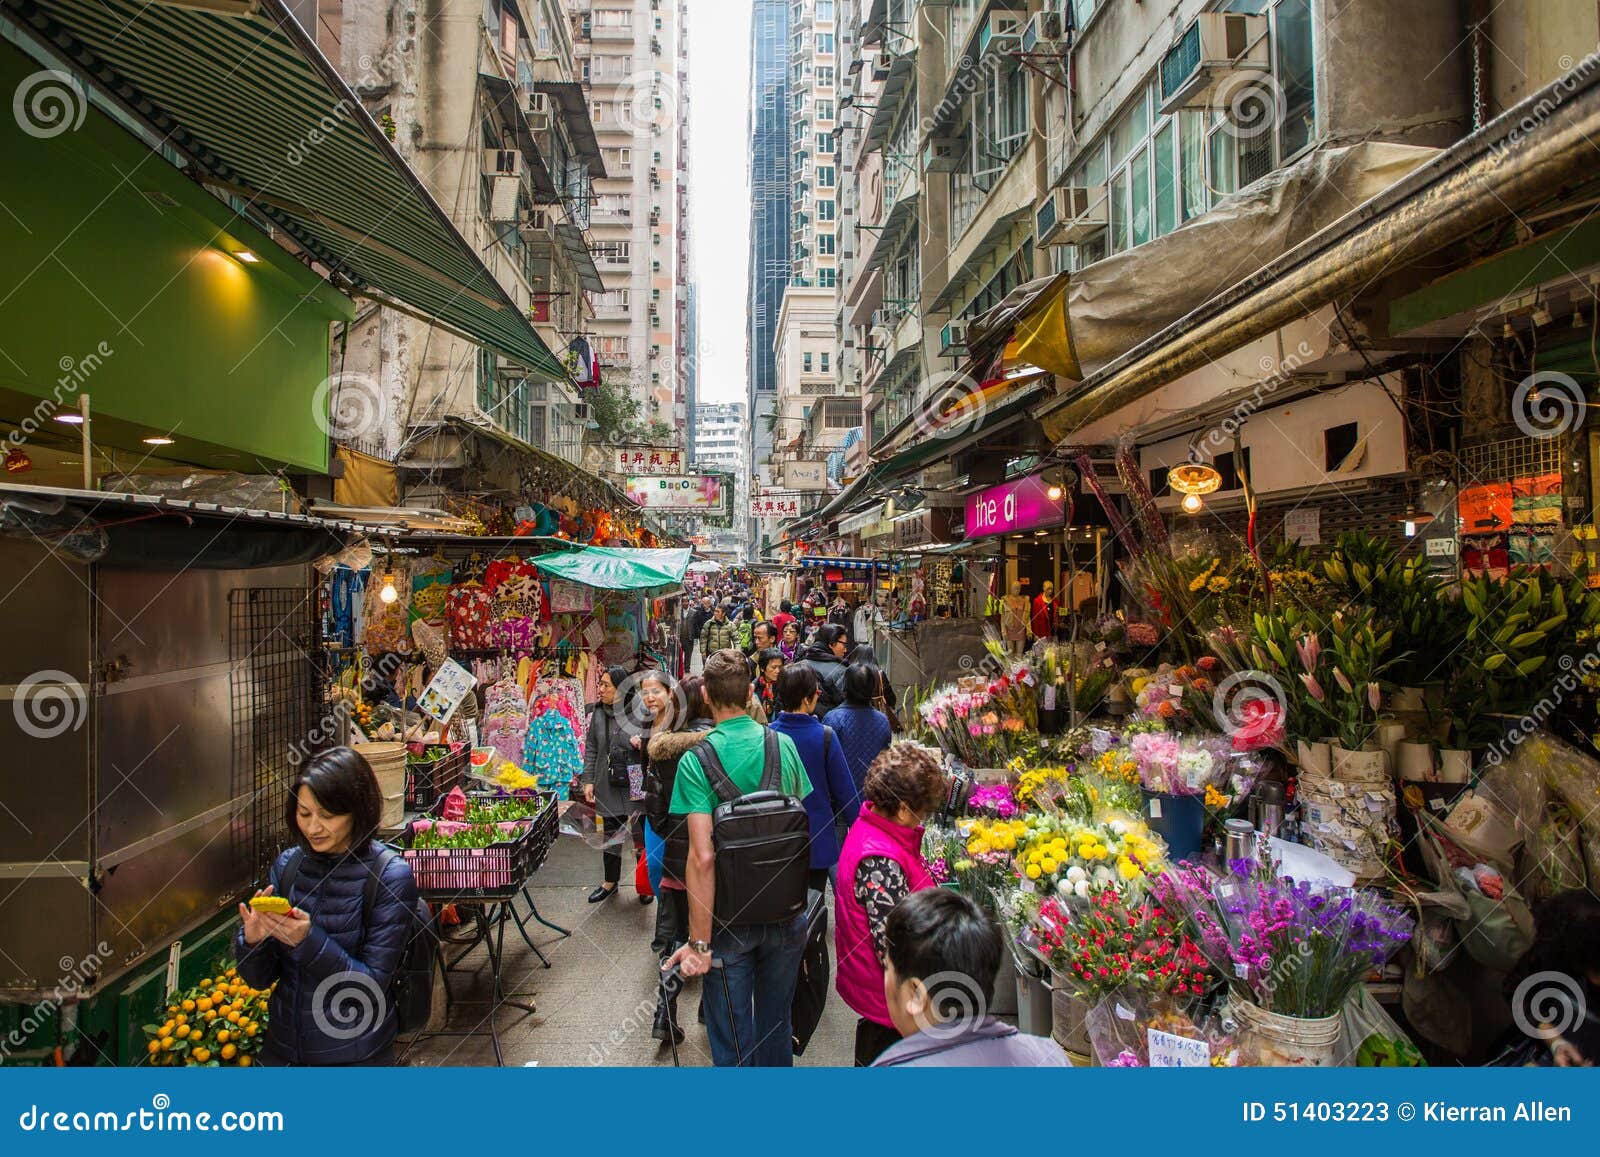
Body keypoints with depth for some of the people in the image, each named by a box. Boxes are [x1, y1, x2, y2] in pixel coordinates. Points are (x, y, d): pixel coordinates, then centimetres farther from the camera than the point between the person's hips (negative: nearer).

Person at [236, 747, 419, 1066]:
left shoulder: (391, 877, -20)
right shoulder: (287, 864, -7)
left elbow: (373, 985, -18)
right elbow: (259, 979, -1)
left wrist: (309, 940, -29)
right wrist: (252, 939, -21)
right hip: (283, 1045, 4)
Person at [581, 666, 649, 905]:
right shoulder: (598, 713, 4)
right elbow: (591, 749, 9)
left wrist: (642, 742, -22)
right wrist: (588, 781, 3)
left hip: (635, 784, -4)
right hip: (608, 786, 4)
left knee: (641, 835, 6)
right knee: (611, 835, 15)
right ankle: (610, 882, 31)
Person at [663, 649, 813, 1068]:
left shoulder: (695, 761, -17)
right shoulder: (784, 746, -6)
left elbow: (703, 856, -23)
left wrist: (699, 942, -16)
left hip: (730, 920, -4)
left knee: (732, 1043, 13)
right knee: (776, 1029, 23)